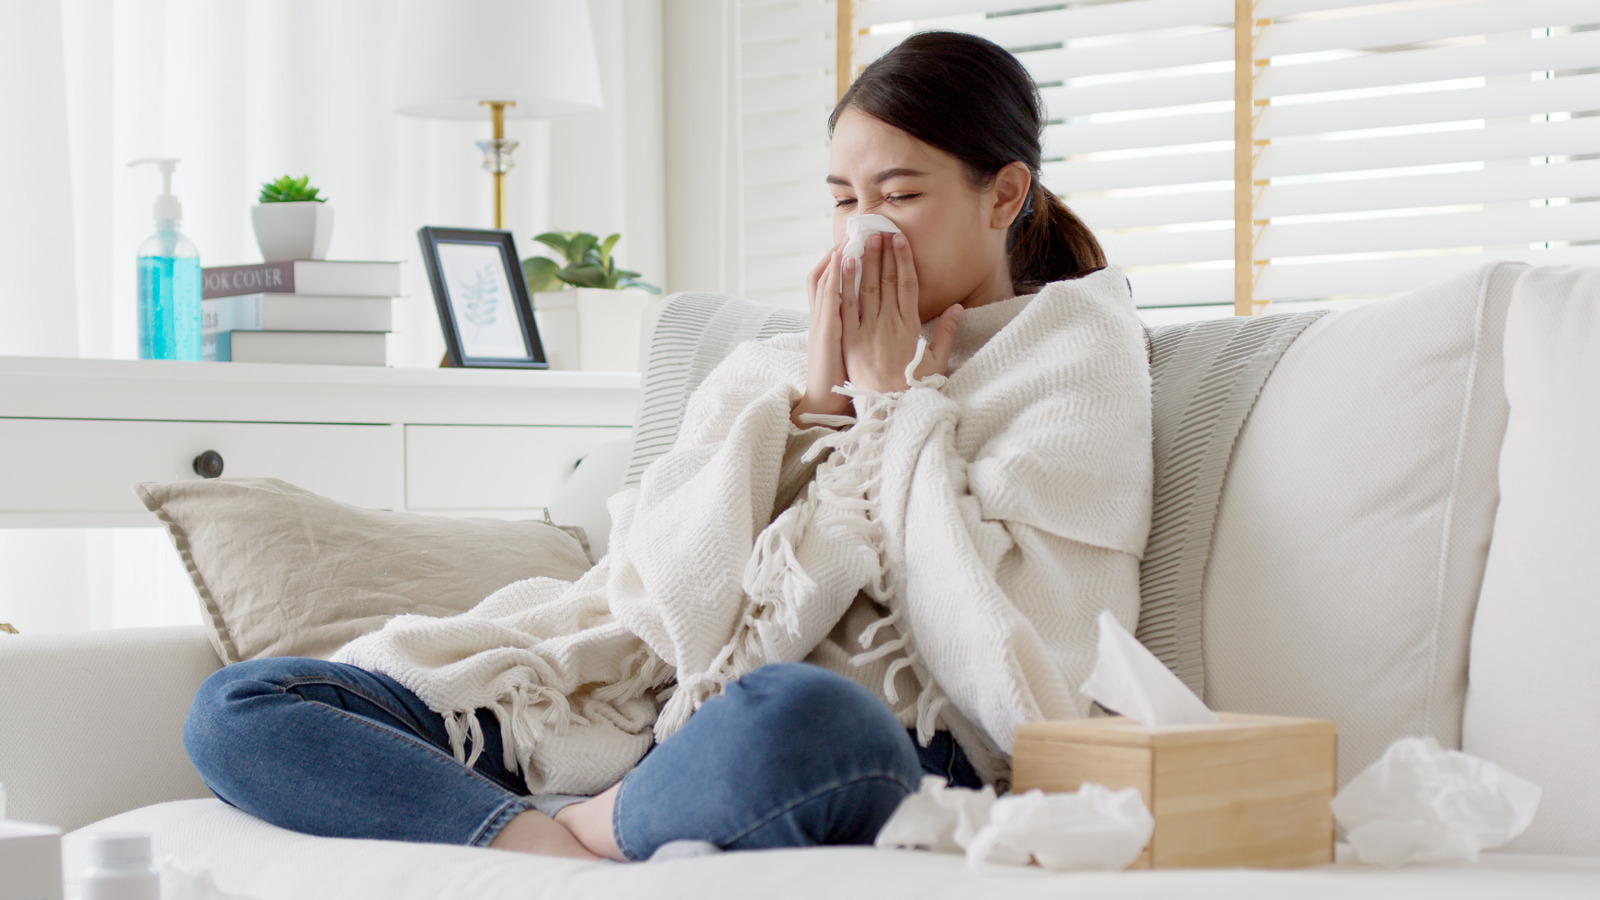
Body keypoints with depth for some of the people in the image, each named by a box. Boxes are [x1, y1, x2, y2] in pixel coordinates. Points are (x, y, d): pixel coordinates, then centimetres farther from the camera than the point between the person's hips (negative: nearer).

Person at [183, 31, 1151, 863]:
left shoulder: (1077, 353, 9)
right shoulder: (767, 367, 23)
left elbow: (1001, 659, -6)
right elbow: (665, 582, 7)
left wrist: (896, 399, 1)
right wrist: (812, 403, 2)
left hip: (894, 757, -5)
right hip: (669, 721, 6)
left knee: (792, 720, -45)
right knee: (237, 705, -6)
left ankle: (571, 827, -15)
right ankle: (555, 854, -26)